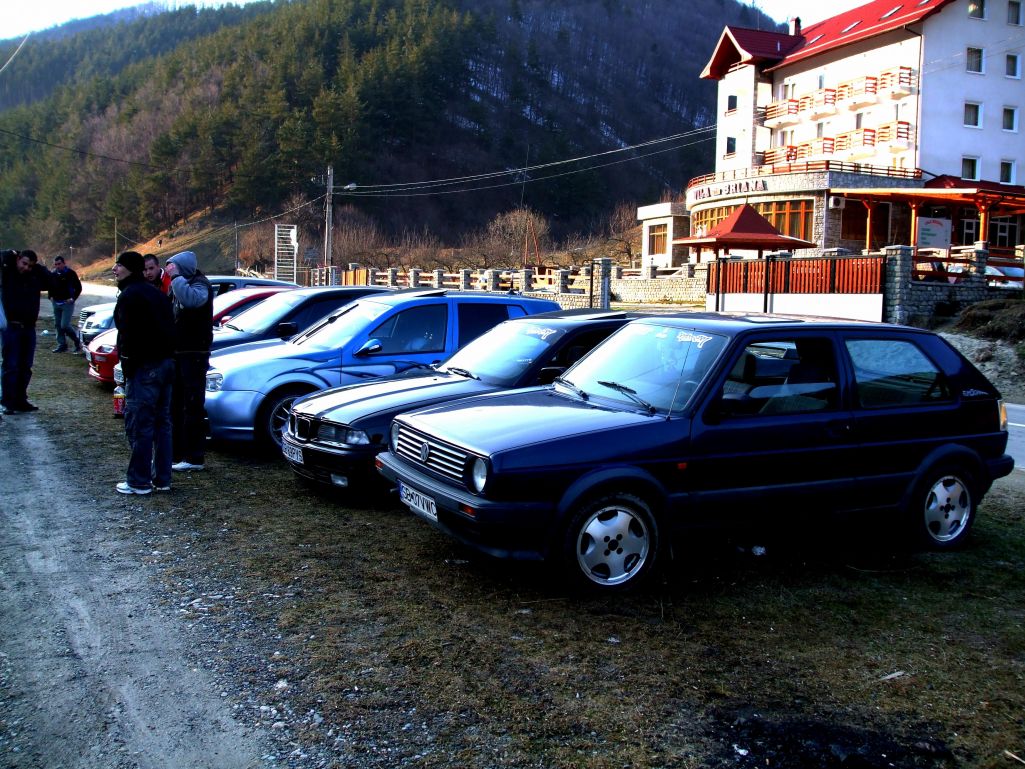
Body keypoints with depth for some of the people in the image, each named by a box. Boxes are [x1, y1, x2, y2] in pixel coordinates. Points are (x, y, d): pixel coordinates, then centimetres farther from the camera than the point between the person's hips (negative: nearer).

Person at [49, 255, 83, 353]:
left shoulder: (70, 273, -8)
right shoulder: (53, 274, 7)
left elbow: (78, 287, -3)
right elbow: (50, 286, 23)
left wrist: (73, 298, -8)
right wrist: (51, 297, 10)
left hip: (67, 303, -6)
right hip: (56, 303, 6)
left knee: (65, 325, -14)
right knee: (58, 325, 8)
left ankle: (77, 341, 6)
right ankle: (62, 345, 16)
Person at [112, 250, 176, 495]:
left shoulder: (129, 296, -11)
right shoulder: (156, 293, 18)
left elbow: (129, 336, -18)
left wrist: (128, 368, -13)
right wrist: (167, 359, 19)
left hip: (145, 367, -9)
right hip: (166, 363, 9)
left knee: (139, 424, -4)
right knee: (161, 422, 13)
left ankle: (139, 482, -1)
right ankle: (162, 478, 16)